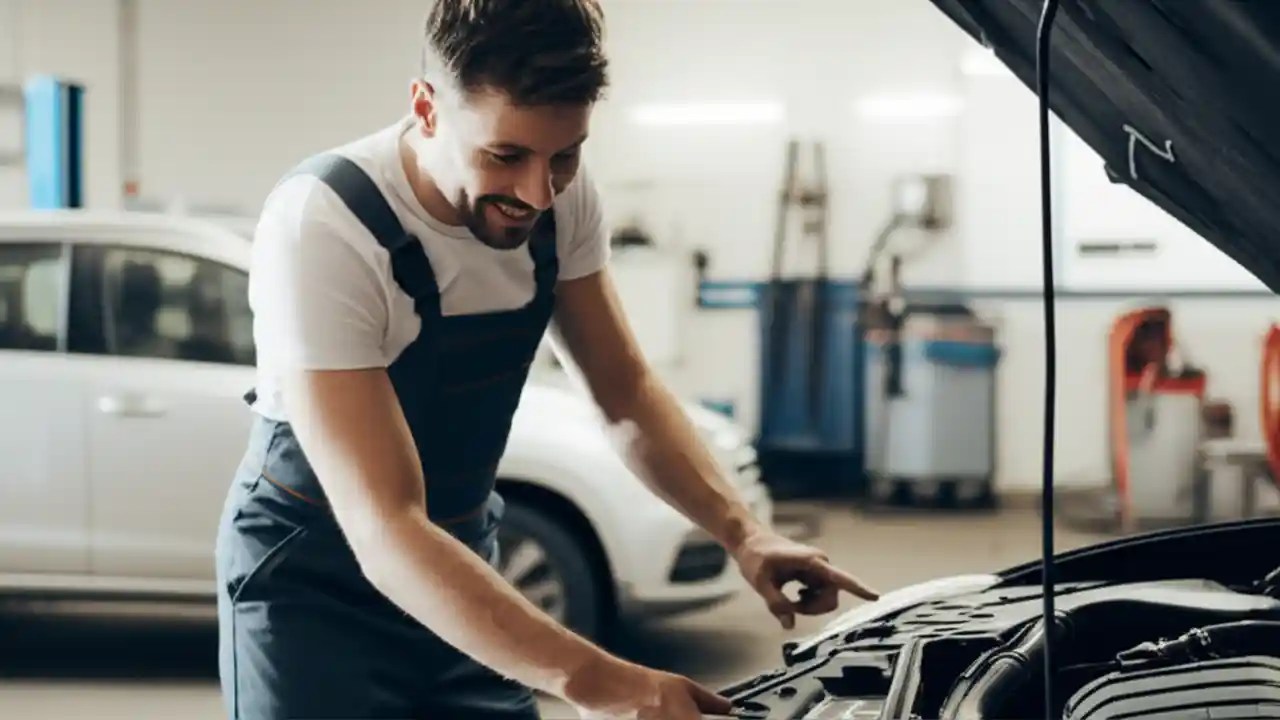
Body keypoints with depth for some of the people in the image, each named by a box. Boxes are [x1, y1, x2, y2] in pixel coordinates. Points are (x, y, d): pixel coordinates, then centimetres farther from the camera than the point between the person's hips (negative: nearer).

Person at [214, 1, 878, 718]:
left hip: (463, 555, 5)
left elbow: (627, 391, -1)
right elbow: (385, 533, -36)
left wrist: (743, 531, -18)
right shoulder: (322, 227, -31)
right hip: (314, 584, -5)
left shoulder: (562, 195, -12)